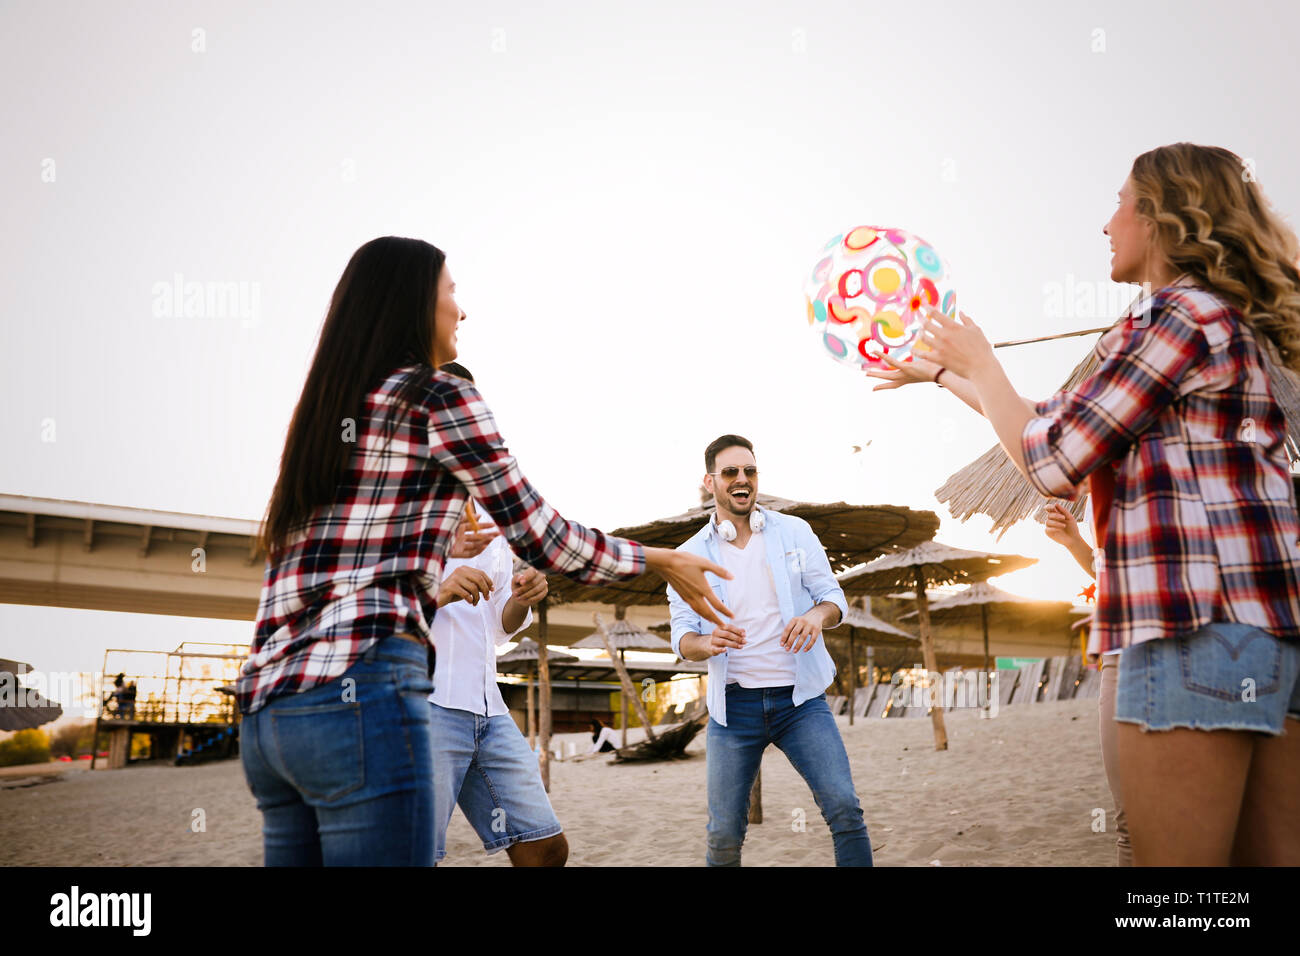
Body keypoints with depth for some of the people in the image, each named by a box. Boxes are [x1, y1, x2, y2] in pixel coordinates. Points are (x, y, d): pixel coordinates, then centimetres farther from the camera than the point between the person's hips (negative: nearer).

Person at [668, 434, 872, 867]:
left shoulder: (795, 532, 5)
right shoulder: (690, 555, 4)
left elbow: (833, 596, 4)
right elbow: (682, 637, 0)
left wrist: (817, 615, -21)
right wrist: (707, 643, -25)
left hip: (799, 698, 0)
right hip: (734, 704, 0)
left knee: (844, 809, -11)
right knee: (724, 835, 2)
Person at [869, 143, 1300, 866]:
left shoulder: (1180, 314, -7)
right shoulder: (1227, 321, 24)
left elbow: (1053, 462, -6)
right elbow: (1066, 424, 27)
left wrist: (980, 363, 9)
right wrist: (941, 373, 31)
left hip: (1201, 617, -10)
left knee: (1178, 859, -6)